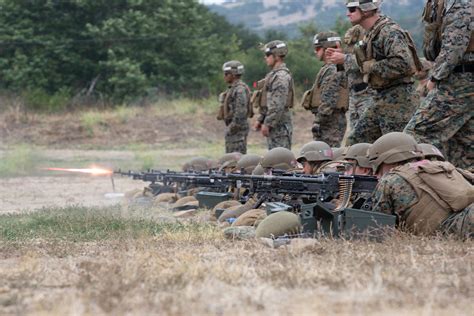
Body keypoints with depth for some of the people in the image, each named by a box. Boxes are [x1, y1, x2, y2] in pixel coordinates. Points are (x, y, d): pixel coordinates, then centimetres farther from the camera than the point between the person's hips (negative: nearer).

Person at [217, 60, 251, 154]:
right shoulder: (233, 88, 16)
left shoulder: (240, 89, -16)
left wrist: (232, 128, -21)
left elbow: (241, 111, -23)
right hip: (231, 127, 10)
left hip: (237, 128, -10)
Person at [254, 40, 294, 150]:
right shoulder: (274, 74, 19)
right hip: (274, 124, 11)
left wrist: (267, 124, -22)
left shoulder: (281, 76, -15)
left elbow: (278, 105, -22)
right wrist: (260, 119, 20)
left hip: (279, 124, -11)